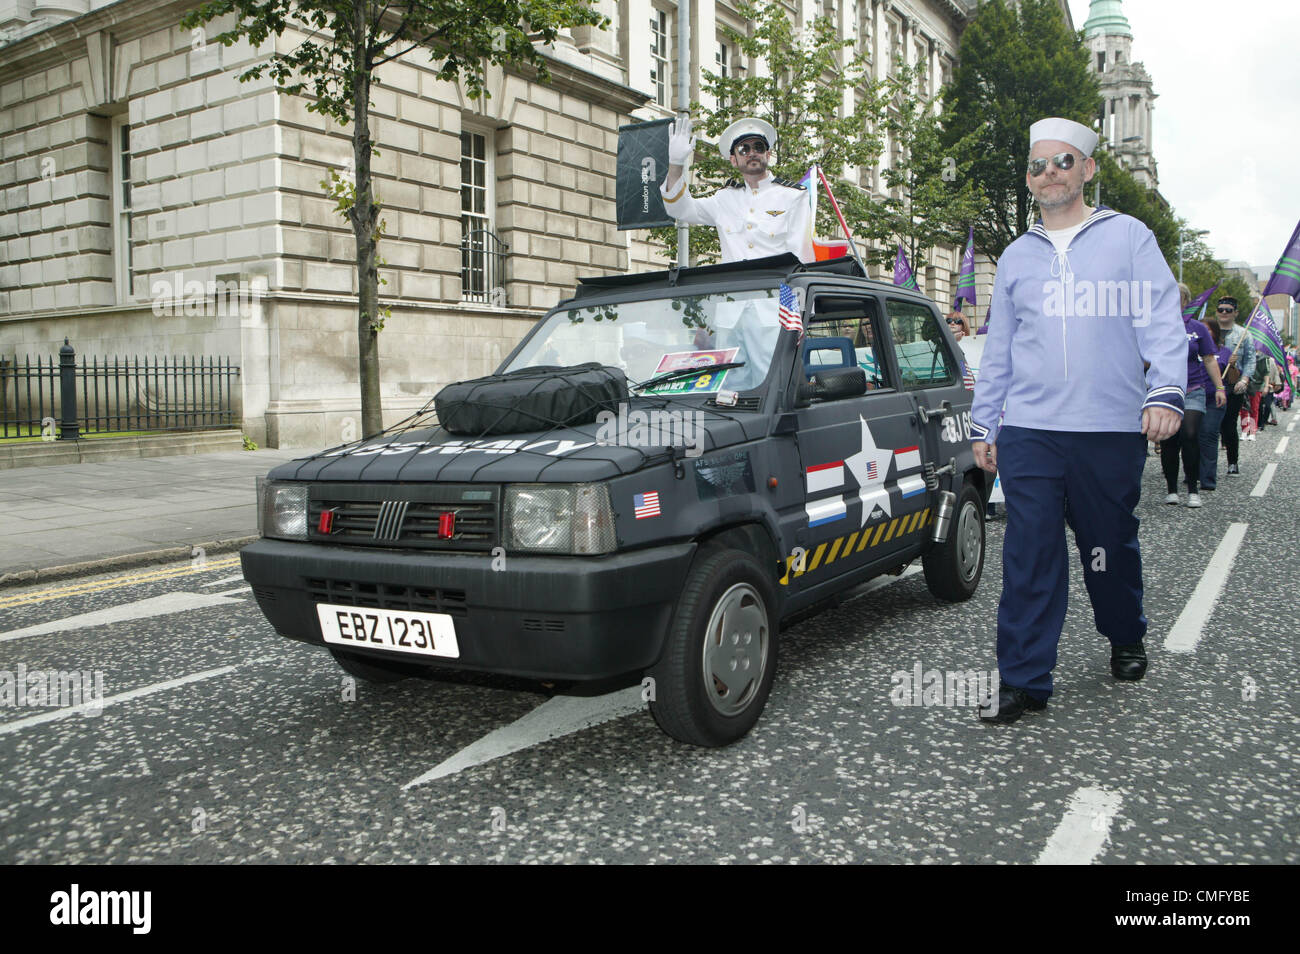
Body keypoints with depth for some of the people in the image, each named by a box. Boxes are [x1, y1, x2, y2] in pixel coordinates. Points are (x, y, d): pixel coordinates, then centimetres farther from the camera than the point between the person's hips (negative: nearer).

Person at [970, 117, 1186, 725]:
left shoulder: (1128, 237, 6)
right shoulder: (1016, 256, 15)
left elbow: (1161, 319, -2)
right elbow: (997, 349, 18)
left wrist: (1166, 391, -17)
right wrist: (983, 425, 14)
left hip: (1111, 429, -2)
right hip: (1029, 431, 2)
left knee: (1111, 546, 11)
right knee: (1028, 558, -3)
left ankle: (1126, 639, 37)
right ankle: (1023, 681, 3)